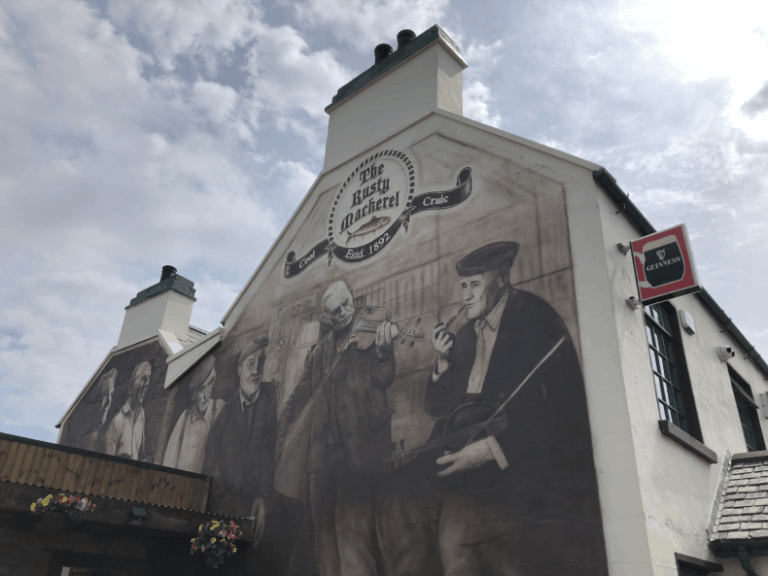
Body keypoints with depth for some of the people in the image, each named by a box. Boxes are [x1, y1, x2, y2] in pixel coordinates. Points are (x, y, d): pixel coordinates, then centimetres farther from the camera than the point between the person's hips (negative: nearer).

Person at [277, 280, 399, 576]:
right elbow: (300, 393, 22)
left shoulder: (371, 335, 4)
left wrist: (383, 352, -28)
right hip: (323, 447, 6)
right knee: (323, 521, 10)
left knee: (351, 523, -14)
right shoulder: (321, 351, 18)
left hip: (356, 444, -6)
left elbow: (382, 379, -8)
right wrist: (286, 430, 15)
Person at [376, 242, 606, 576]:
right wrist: (443, 361, 2)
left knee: (458, 525, -30)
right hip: (464, 443, 6)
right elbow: (437, 408, 20)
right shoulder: (466, 335, 18)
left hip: (517, 452, -6)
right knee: (397, 501, -18)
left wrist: (492, 447, -18)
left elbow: (561, 407, -12)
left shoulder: (535, 318, -1)